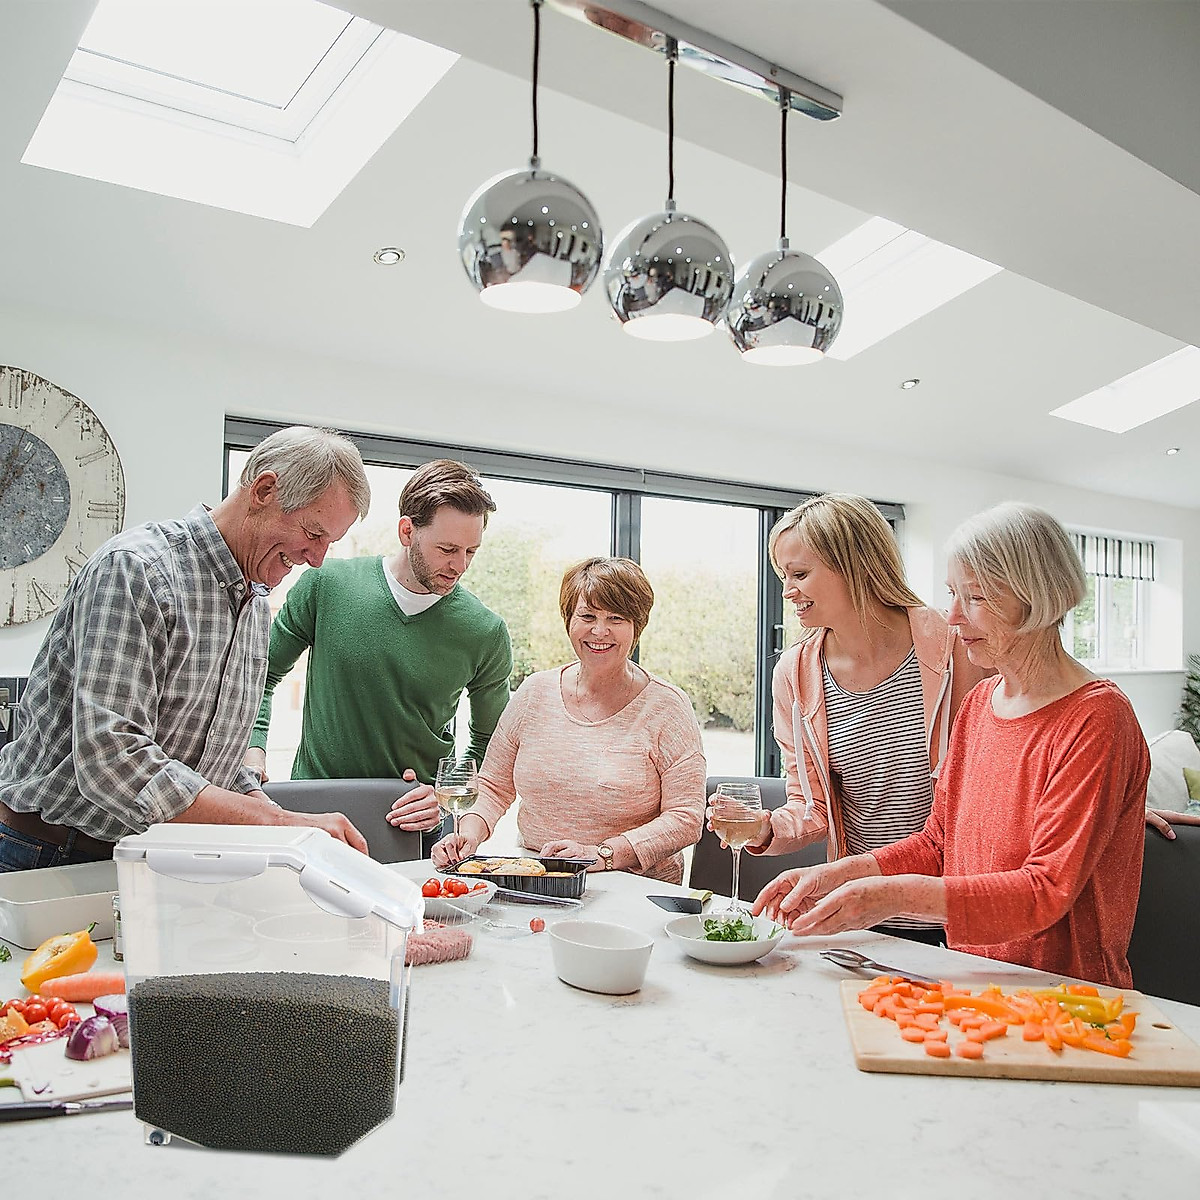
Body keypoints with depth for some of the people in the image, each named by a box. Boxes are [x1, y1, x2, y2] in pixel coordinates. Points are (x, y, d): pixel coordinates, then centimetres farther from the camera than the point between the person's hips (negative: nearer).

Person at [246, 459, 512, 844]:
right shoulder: (327, 585, -5)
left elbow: (488, 745, 8)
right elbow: (261, 674, 9)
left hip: (418, 821, 2)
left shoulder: (486, 633, -4)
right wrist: (252, 752, -5)